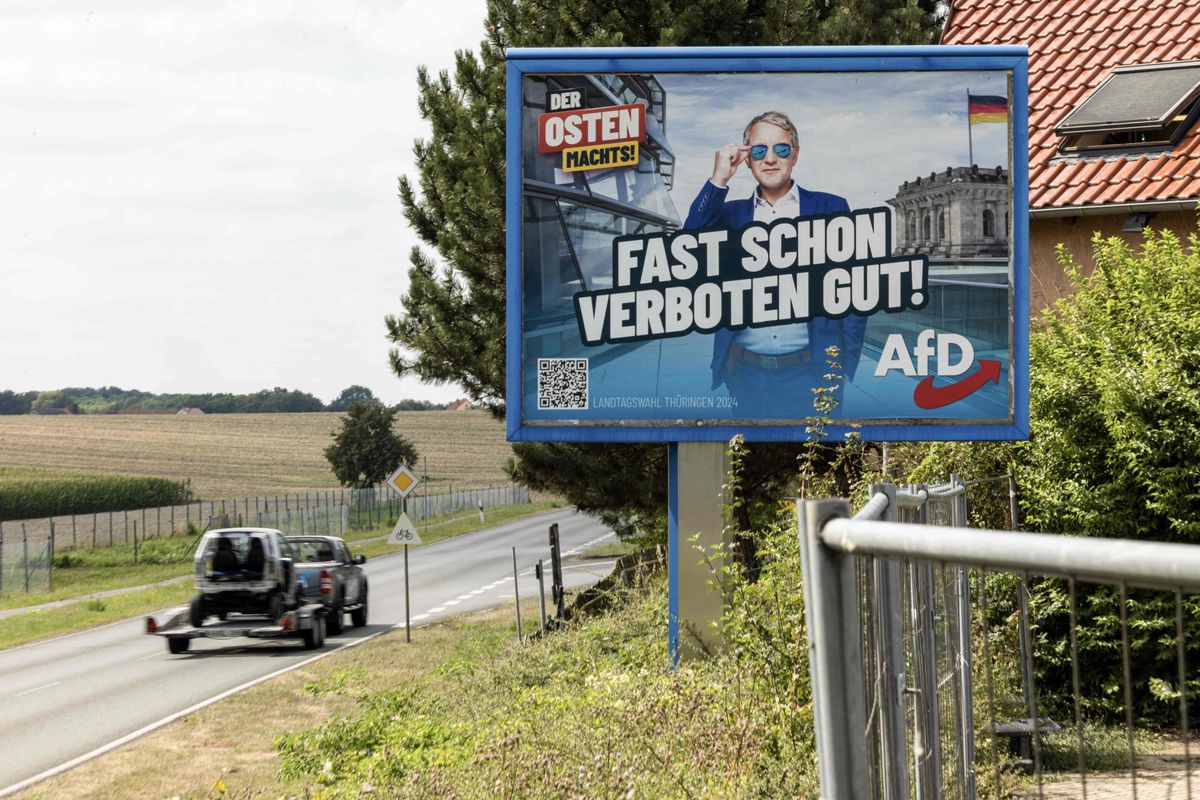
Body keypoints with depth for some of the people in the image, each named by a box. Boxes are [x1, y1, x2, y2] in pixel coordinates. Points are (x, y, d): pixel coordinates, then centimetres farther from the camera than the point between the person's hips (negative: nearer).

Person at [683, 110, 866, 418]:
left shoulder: (830, 209, 7)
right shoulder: (730, 214, 13)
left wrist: (845, 366, -4)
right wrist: (718, 181, -8)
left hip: (809, 371, -2)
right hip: (746, 373, 2)